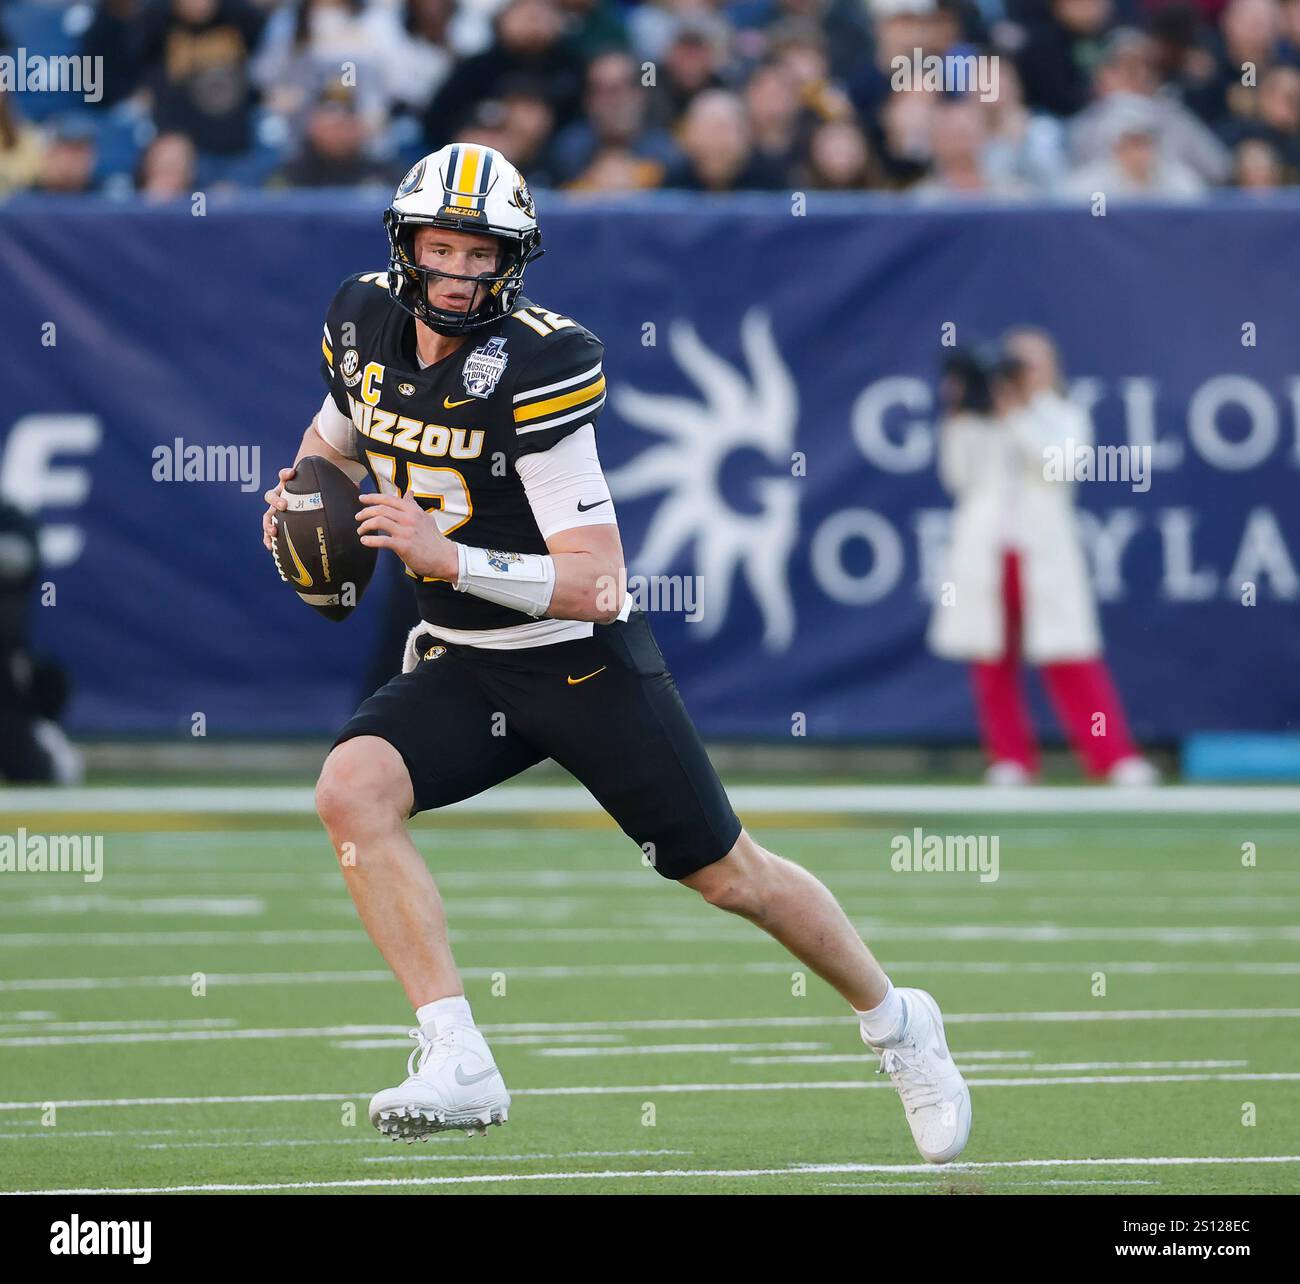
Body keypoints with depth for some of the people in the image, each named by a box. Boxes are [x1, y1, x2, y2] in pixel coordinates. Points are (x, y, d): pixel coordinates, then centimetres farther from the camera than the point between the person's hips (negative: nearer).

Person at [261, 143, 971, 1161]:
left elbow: (595, 582, -26)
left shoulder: (540, 367, -24)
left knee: (726, 874, 6)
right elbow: (336, 438, 20)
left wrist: (446, 555, -36)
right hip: (461, 666, 5)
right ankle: (458, 1065, -22)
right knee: (351, 790, -23)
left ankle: (898, 1026, 32)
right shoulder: (365, 323, -4)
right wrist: (299, 497, -3)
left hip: (586, 661, -5)